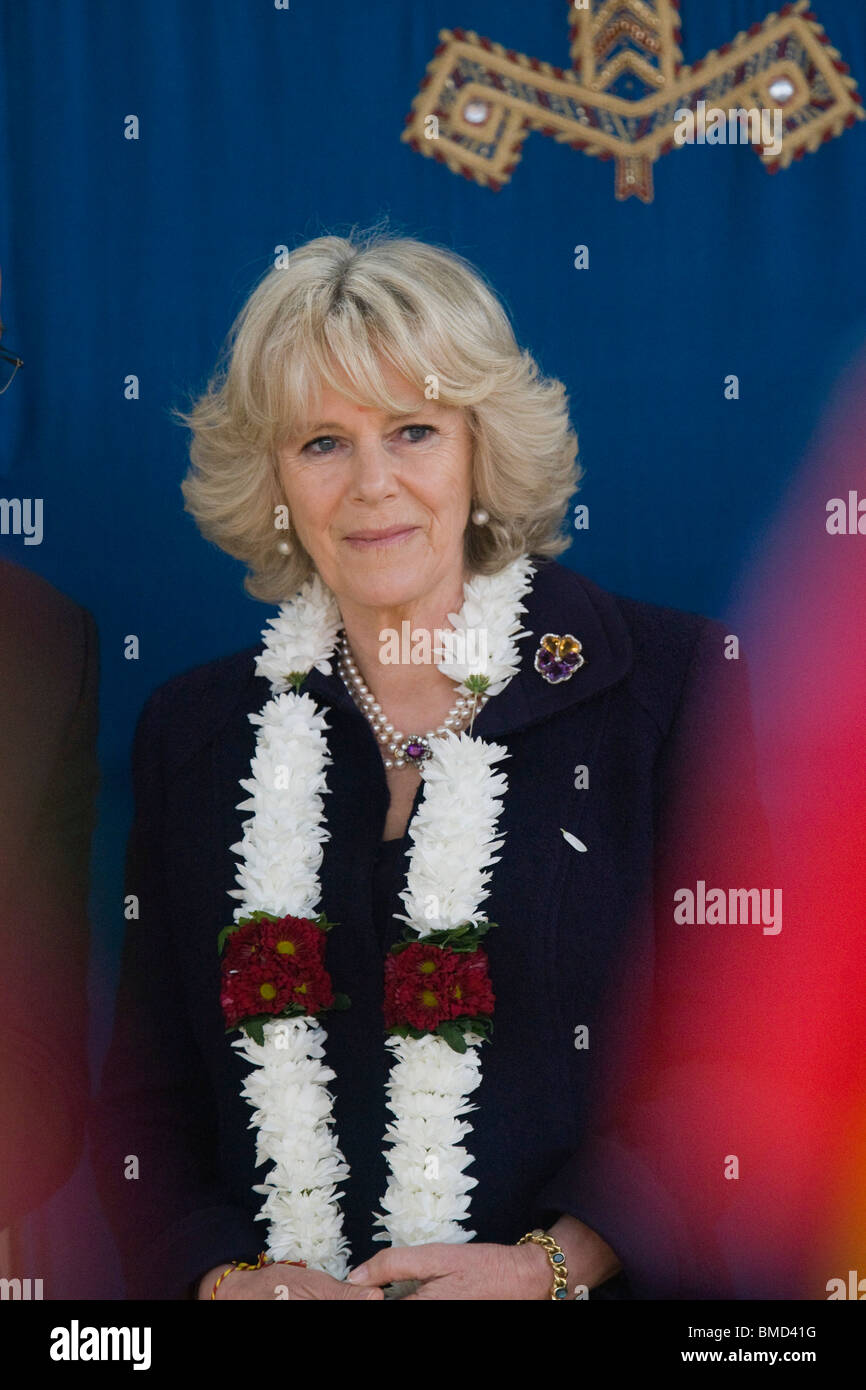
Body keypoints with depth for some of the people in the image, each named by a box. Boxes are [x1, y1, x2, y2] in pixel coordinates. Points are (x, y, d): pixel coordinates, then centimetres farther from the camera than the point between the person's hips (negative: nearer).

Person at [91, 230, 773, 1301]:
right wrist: (227, 1277, -9)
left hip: (583, 1286, -2)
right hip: (277, 1268, 3)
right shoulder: (196, 728, 6)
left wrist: (550, 1263, -15)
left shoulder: (666, 682, -3)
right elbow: (144, 1093, 7)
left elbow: (743, 1062, -5)